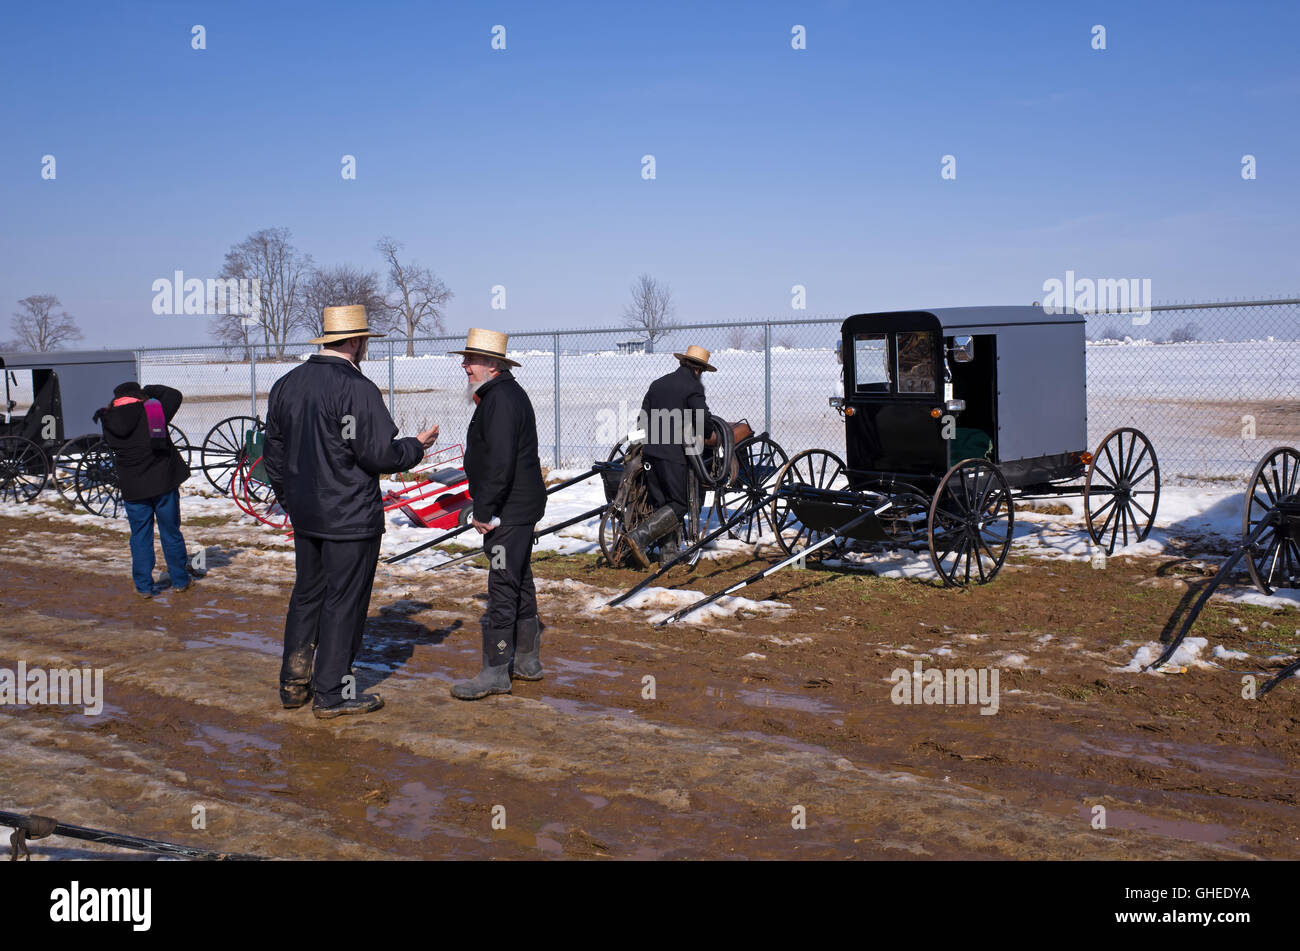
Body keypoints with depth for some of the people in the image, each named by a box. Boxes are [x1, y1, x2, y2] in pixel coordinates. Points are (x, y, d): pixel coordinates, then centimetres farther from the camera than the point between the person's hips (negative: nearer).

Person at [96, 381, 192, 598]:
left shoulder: (110, 422, -2)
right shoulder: (155, 411, -5)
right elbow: (174, 395, 10)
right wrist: (149, 390, 19)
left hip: (133, 489, 0)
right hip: (164, 483, 0)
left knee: (140, 536, 10)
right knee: (171, 533, 11)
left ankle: (143, 586, 12)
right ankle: (180, 580, 19)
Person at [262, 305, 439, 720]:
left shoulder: (286, 384, 8)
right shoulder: (356, 389, -18)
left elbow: (274, 453, 14)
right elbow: (379, 455, -19)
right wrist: (416, 446, 0)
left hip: (305, 515, 8)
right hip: (350, 518, -8)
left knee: (307, 594, 19)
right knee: (344, 601, 2)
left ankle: (294, 683, 25)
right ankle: (332, 694, 10)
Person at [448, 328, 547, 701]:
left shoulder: (500, 398, -17)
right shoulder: (506, 393, 17)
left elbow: (499, 463, -23)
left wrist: (483, 510, -19)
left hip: (509, 511, -11)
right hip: (519, 508, 11)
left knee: (503, 587, -7)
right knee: (520, 583, 16)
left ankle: (495, 671, -2)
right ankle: (527, 660, 25)